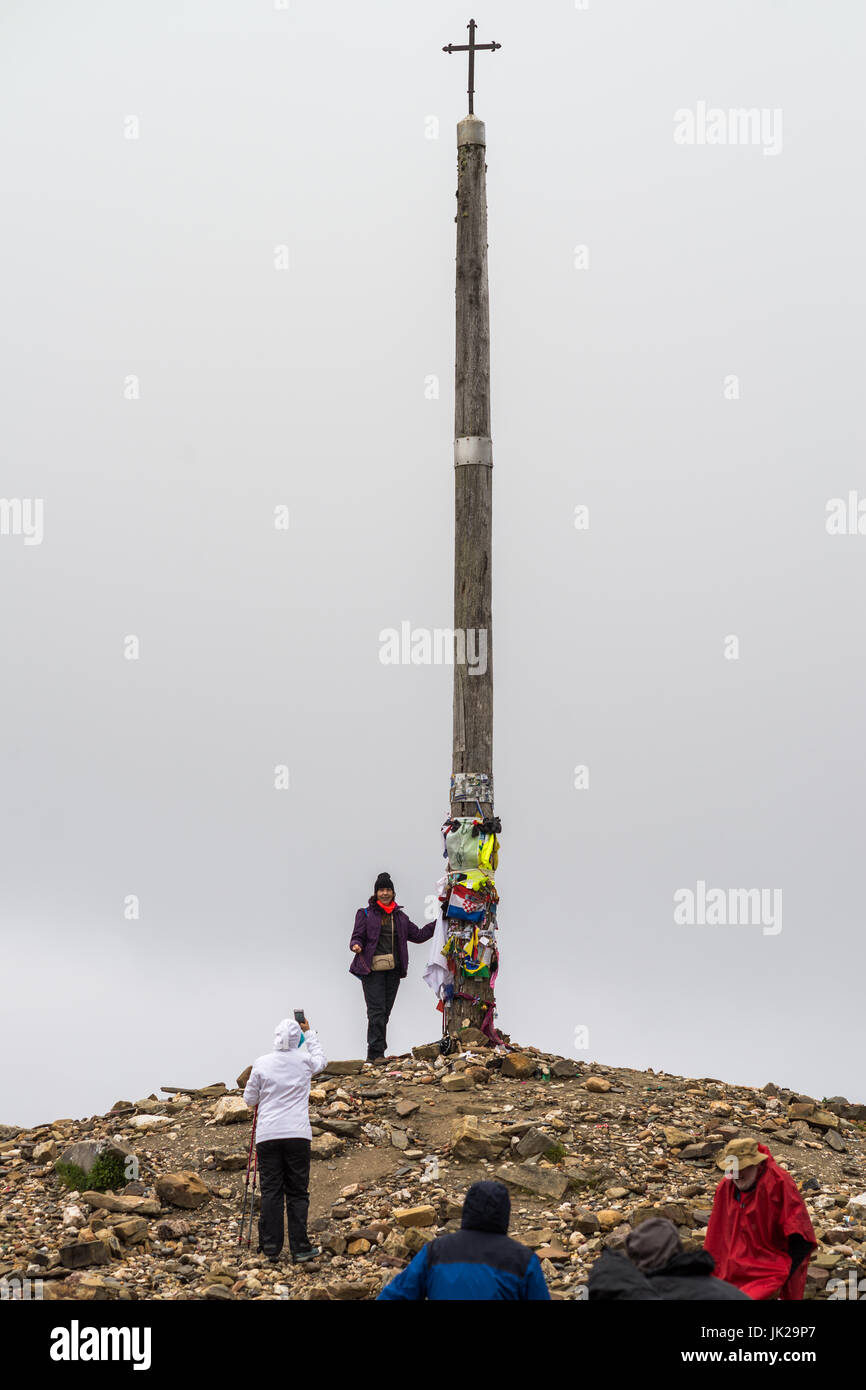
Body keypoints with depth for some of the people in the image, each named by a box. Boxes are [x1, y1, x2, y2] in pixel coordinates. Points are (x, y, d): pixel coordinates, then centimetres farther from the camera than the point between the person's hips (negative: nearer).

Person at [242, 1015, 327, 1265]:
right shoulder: (304, 1062, 0)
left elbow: (250, 1099, 7)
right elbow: (321, 1060, 25)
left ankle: (271, 1249, 2)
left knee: (270, 1191, 3)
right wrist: (309, 1033, 33)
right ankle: (300, 1249, 0)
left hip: (267, 1135, 0)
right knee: (297, 1192, 3)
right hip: (297, 1135, 0)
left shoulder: (262, 1064, -1)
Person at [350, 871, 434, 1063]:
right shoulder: (366, 914, 6)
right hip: (372, 969, -4)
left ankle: (375, 1054, 7)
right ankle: (376, 1053, -14)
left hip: (393, 969, 4)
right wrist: (356, 945, -21)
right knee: (376, 1011, -13)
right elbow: (357, 936, 2)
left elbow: (418, 935, 24)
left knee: (385, 1011, 3)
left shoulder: (399, 916, 17)